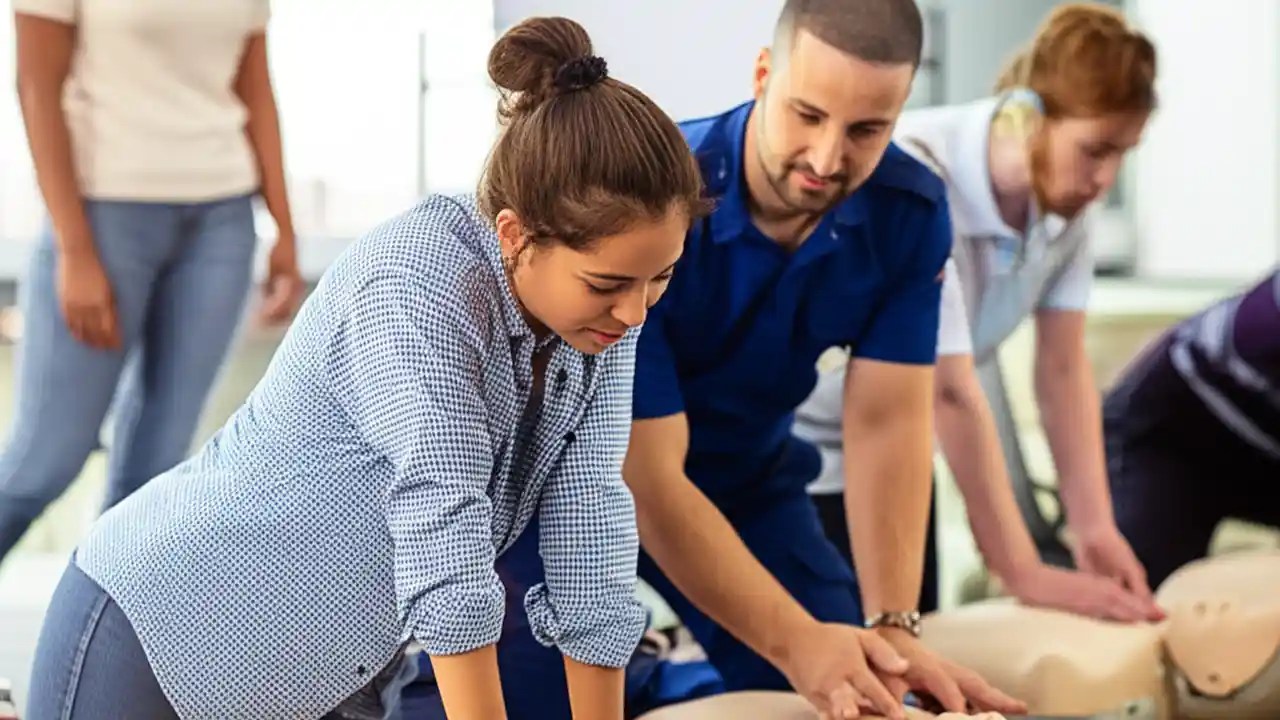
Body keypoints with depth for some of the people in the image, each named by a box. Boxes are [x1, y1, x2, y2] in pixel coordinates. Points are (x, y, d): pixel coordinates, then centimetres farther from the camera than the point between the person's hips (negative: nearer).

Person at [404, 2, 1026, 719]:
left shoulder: (911, 214, -19)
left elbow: (889, 423, -20)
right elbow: (647, 477, -35)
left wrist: (892, 626, -32)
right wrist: (795, 643, -41)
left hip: (743, 472, 5)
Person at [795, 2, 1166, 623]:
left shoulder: (1067, 193, -12)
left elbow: (1064, 370, -10)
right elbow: (951, 395, -35)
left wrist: (1095, 528, -19)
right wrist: (1026, 576, -34)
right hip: (786, 443, -7)